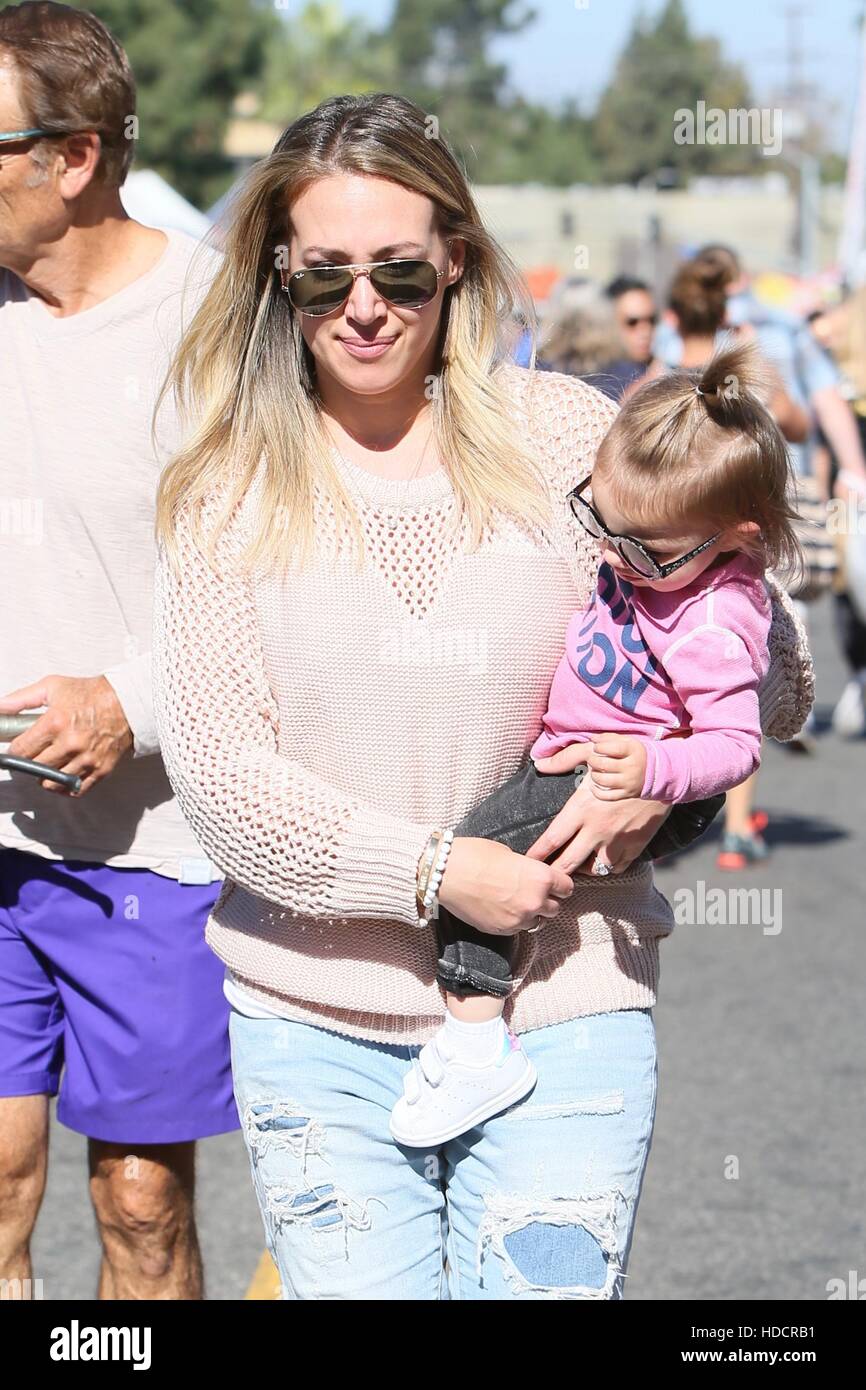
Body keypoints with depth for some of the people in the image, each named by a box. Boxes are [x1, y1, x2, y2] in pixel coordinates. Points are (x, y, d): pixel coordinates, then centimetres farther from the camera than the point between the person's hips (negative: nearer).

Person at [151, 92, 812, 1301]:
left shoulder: (572, 436, 2)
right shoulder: (229, 489, 2)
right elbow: (215, 767, -5)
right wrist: (436, 870, -14)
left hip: (560, 1008, 0)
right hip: (315, 1020, 0)